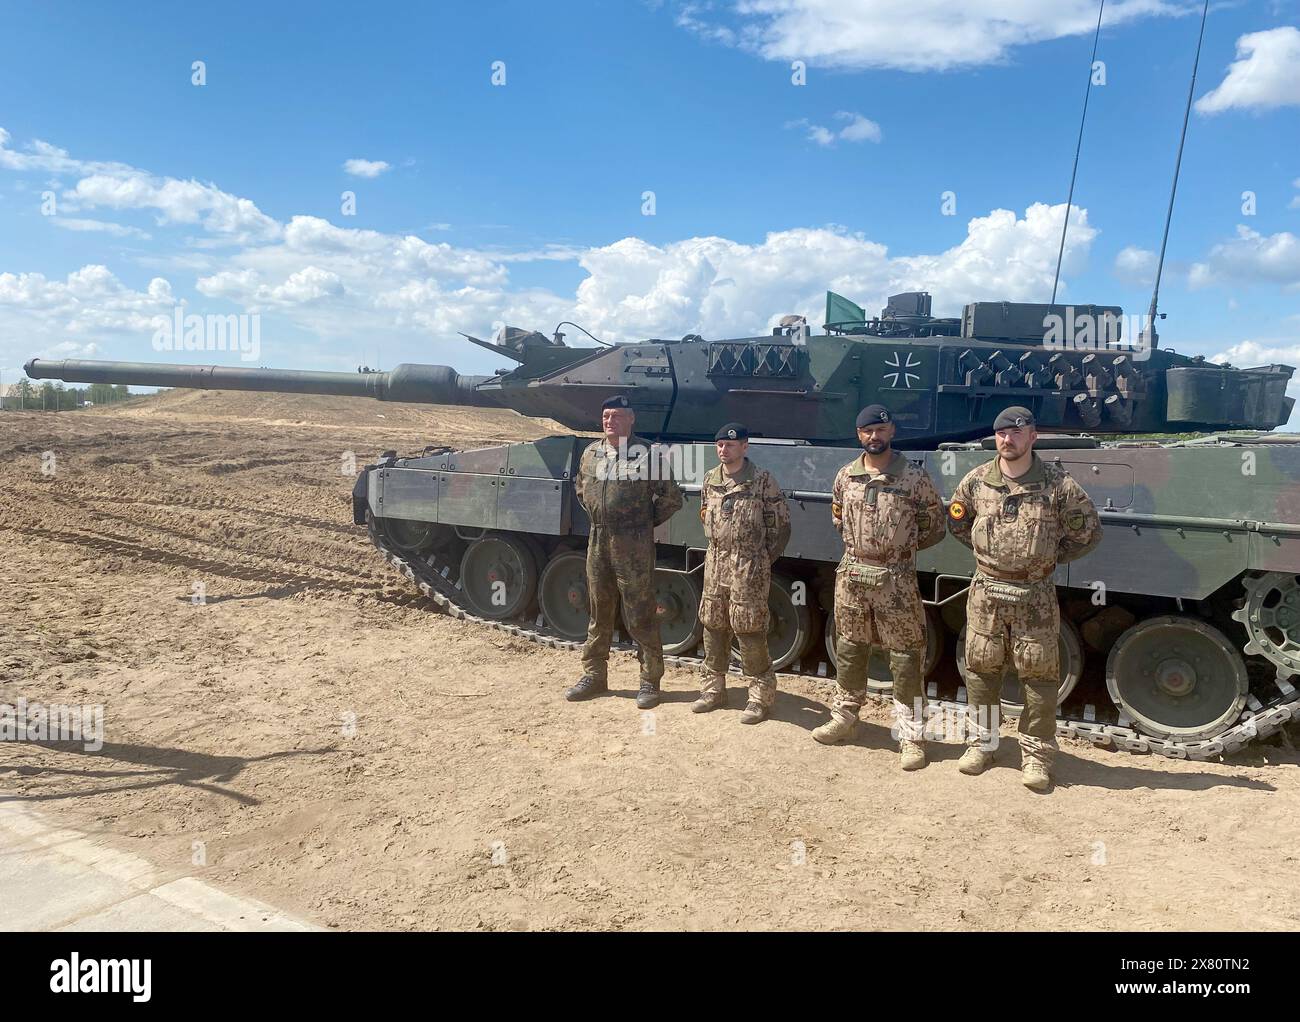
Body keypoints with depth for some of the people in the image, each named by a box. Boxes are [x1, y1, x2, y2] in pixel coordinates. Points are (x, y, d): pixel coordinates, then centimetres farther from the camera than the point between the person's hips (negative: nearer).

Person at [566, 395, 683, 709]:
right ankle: (594, 676, 26)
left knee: (640, 617, 0)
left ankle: (650, 682, 11)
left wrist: (648, 520, 0)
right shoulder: (591, 453, 9)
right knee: (599, 613, 14)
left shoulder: (646, 453, -9)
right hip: (598, 542, 6)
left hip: (634, 545, -5)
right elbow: (580, 485, 27)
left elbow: (672, 497, -6)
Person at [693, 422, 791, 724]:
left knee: (750, 631, -4)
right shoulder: (710, 480, 9)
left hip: (749, 568, -6)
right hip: (715, 563, 6)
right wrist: (720, 551, 15)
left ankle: (761, 695, 6)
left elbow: (780, 526, -4)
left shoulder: (762, 481, -8)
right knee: (713, 626, 11)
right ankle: (713, 688, 24)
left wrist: (762, 561, -1)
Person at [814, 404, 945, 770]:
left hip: (896, 578, -4)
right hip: (852, 574, 4)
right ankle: (844, 718, 30)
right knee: (849, 651, 15)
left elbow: (934, 527, 2)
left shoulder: (914, 477, -7)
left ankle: (912, 736, 7)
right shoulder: (846, 475, 5)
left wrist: (901, 547, 3)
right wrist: (861, 547, 12)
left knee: (905, 659, 0)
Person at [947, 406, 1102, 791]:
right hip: (986, 592, 2)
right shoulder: (976, 481, 1)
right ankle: (980, 743, 24)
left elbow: (1088, 532, 4)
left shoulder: (1058, 484, -5)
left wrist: (1051, 556, 3)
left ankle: (1036, 755, 13)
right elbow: (956, 522, 18)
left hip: (1035, 595, -2)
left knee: (1039, 676, 2)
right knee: (981, 671, 9)